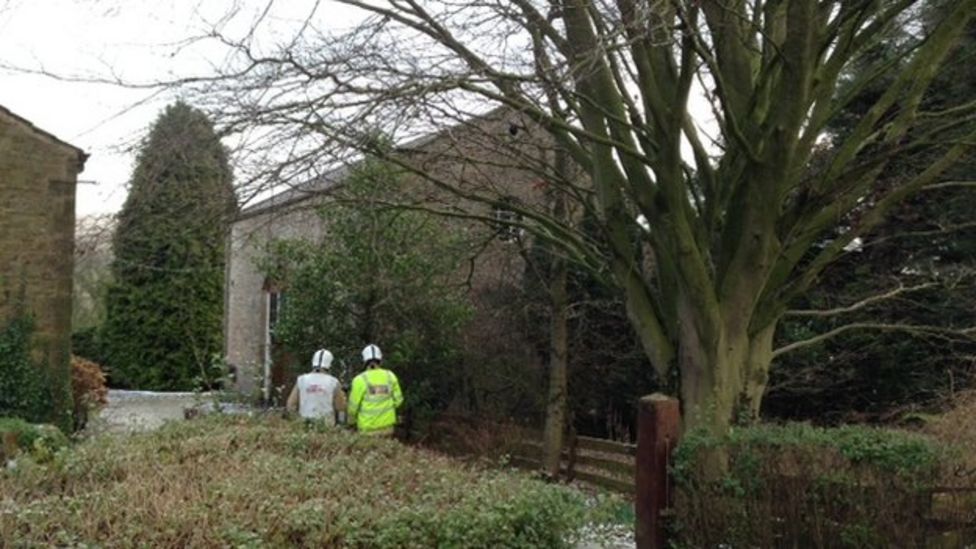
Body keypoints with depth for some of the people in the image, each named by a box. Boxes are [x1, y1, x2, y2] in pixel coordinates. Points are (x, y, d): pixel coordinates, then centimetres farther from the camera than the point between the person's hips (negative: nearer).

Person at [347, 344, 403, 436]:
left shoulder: (360, 380, -15)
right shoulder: (390, 376, -3)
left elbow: (353, 405, -10)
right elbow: (398, 400, 2)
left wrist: (351, 418, 11)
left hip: (367, 428, -3)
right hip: (386, 425, 3)